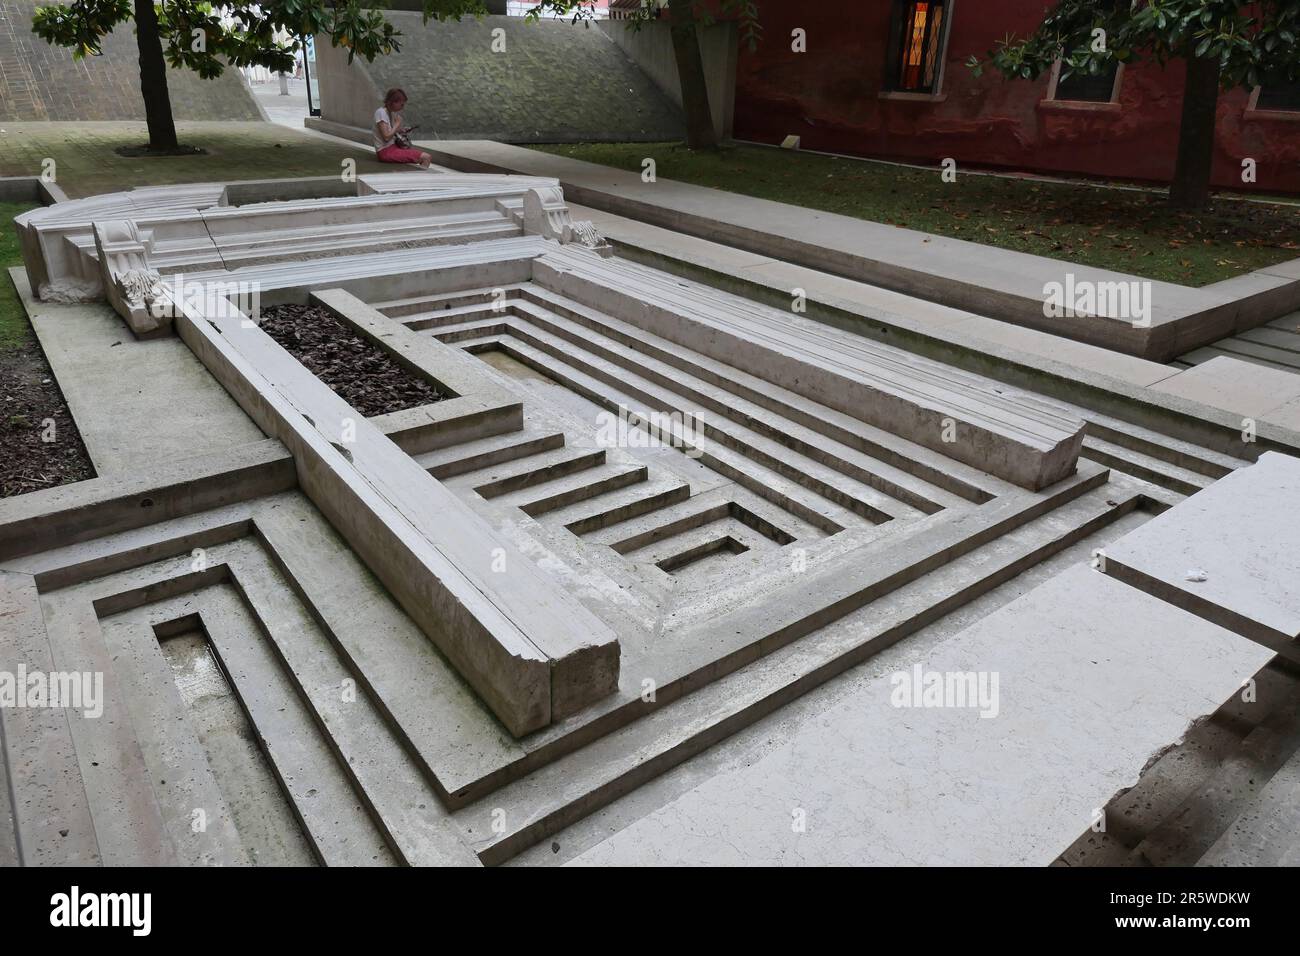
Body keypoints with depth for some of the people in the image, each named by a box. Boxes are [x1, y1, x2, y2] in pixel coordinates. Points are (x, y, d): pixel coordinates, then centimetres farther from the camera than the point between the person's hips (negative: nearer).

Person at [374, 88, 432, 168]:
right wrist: (397, 124, -11)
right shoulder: (381, 112, -14)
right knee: (426, 158, -19)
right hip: (385, 152, -10)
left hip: (393, 147, 10)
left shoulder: (391, 113, 14)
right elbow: (386, 137, -21)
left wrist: (401, 129, 1)